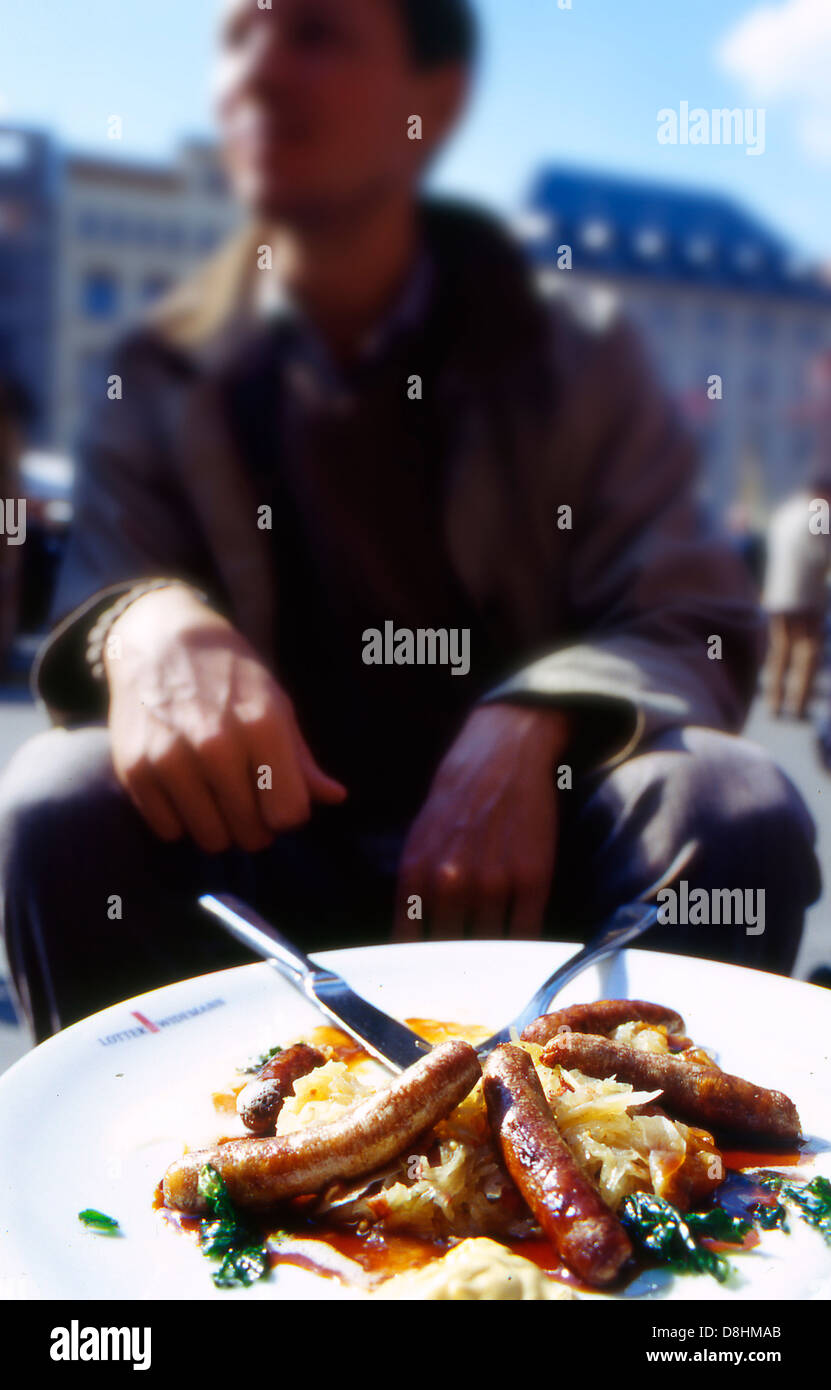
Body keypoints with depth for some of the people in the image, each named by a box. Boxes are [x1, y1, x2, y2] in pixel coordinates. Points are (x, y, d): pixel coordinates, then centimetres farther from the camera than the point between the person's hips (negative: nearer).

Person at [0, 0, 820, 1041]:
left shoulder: (579, 370, 3)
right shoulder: (162, 385, 4)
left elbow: (697, 625, -4)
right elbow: (105, 599, -6)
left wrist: (530, 728, -25)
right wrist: (147, 624, -31)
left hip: (525, 853, 1)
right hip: (265, 854, 0)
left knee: (737, 810, -27)